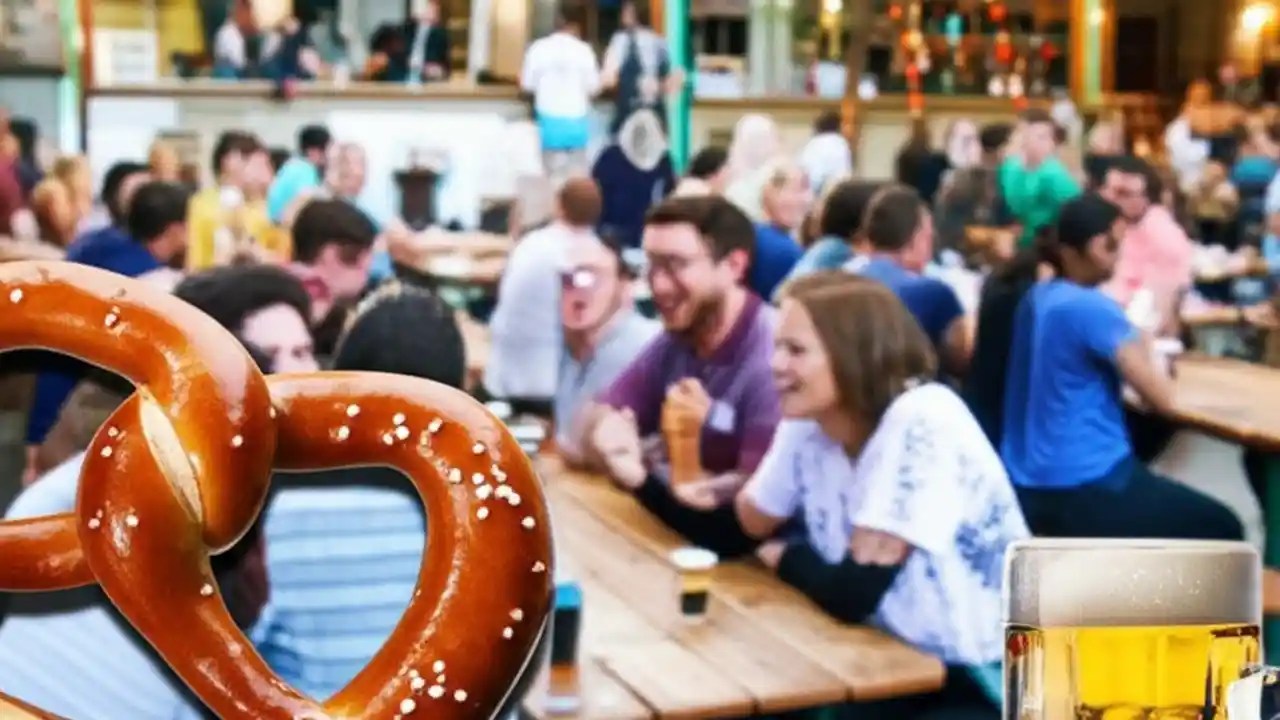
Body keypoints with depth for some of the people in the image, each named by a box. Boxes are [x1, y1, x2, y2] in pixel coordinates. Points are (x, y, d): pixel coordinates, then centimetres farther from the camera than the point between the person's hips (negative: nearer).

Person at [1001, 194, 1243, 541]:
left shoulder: (1036, 297, 7)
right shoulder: (1092, 308, -19)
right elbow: (1161, 400, -17)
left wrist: (1134, 351, 9)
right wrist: (1144, 352, 2)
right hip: (1081, 490, -9)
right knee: (1222, 529, 7)